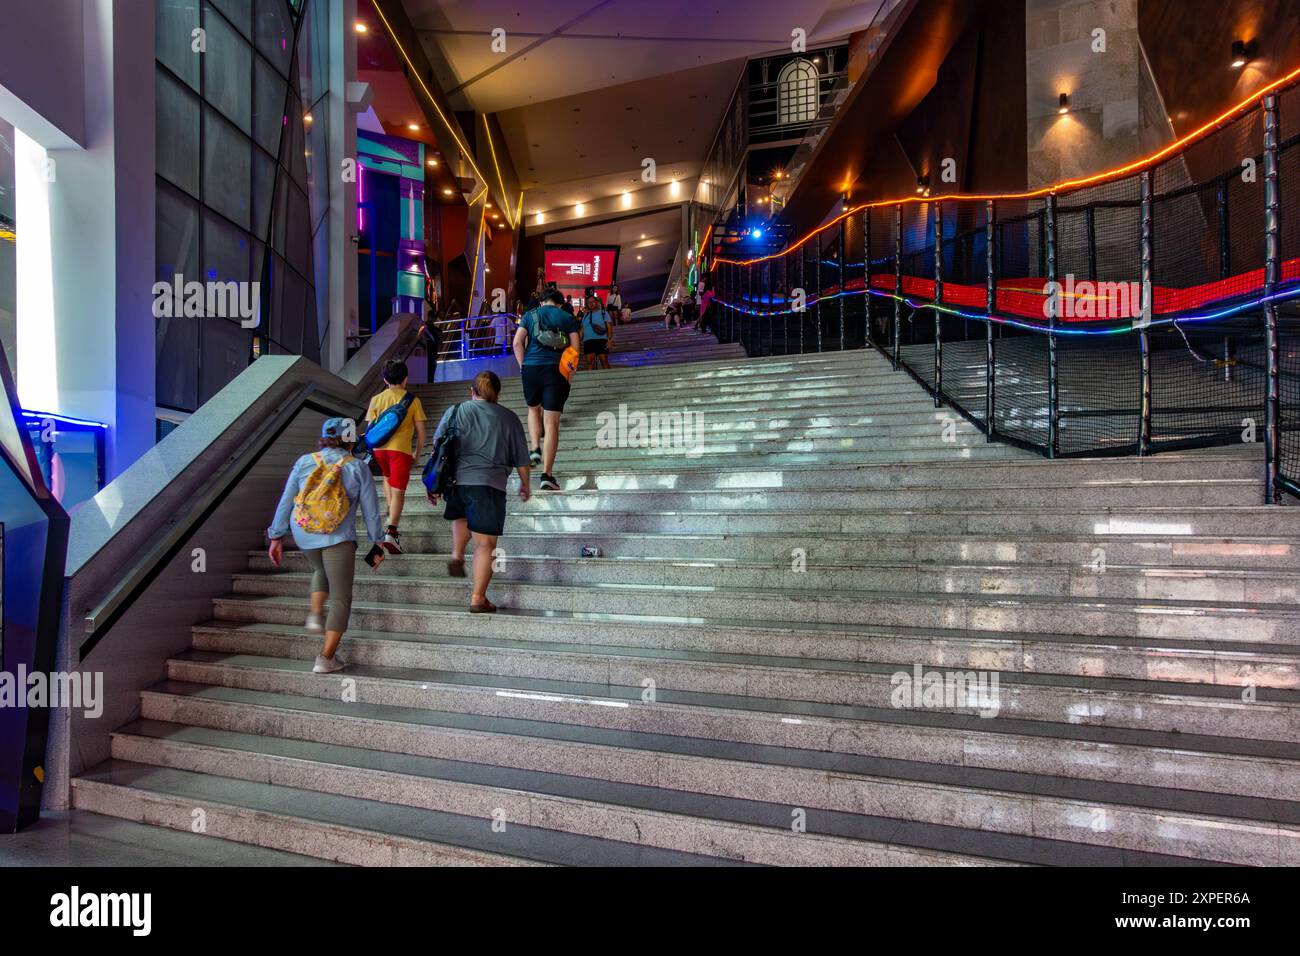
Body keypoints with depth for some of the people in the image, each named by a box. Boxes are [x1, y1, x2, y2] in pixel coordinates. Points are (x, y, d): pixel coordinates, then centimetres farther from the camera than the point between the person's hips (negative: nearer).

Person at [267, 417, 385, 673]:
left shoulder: (304, 462, 5)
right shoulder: (358, 468, -2)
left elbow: (285, 503, 5)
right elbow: (371, 511, 1)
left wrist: (276, 537, 12)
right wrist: (377, 544, 10)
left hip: (303, 537, 4)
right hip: (339, 539, -4)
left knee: (321, 570, 36)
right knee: (341, 598, 5)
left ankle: (315, 614, 20)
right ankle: (326, 657, 4)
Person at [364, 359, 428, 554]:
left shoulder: (376, 399, 7)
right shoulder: (413, 400, 2)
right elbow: (422, 431, 1)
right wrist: (417, 452, 14)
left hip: (380, 448, 3)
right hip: (401, 449, -3)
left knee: (388, 478, 31)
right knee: (398, 491, -2)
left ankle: (391, 514, 20)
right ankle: (391, 532, -13)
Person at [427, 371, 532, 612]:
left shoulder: (456, 411, 9)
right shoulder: (509, 418, 7)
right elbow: (521, 459, 13)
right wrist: (525, 485, 28)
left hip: (455, 482, 3)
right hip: (488, 485, -2)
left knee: (461, 517, 34)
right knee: (485, 543, 2)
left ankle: (457, 556, 15)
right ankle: (478, 599, 3)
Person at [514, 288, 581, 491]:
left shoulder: (530, 315, 15)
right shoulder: (568, 318, 11)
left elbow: (517, 342, 4)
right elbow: (576, 348, 4)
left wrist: (523, 366, 9)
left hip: (531, 367, 2)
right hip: (556, 369, -2)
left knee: (533, 409, 28)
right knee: (552, 422, -4)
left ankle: (535, 448, 6)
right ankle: (547, 475, -7)